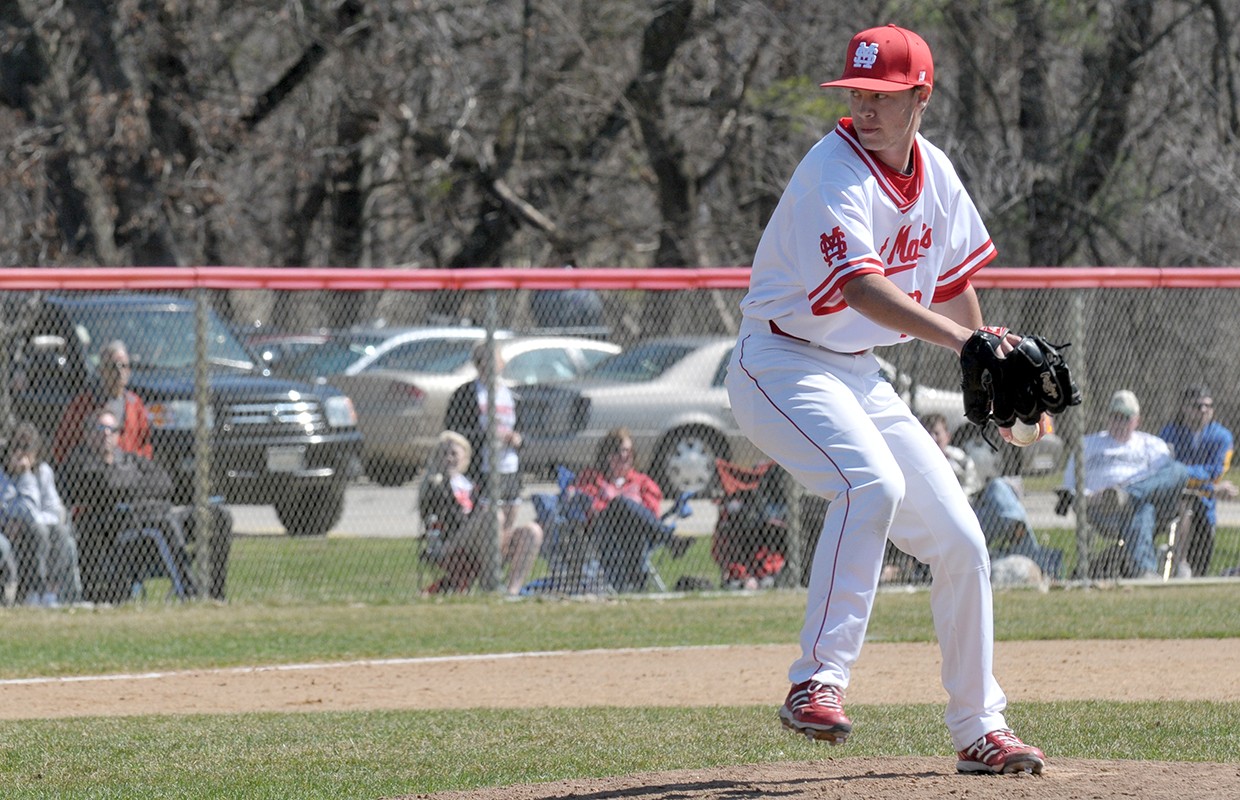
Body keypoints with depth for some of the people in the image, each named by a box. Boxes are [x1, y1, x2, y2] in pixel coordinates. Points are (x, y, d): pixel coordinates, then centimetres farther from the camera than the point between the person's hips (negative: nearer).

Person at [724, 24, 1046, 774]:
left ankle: (979, 730, 17)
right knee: (873, 483, -34)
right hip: (782, 367, -8)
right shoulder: (836, 172, -22)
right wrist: (959, 339, -48)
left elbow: (954, 279, 20)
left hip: (860, 376, 8)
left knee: (960, 539, 4)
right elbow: (861, 288, -37)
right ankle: (819, 681, -35)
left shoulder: (934, 172, 4)